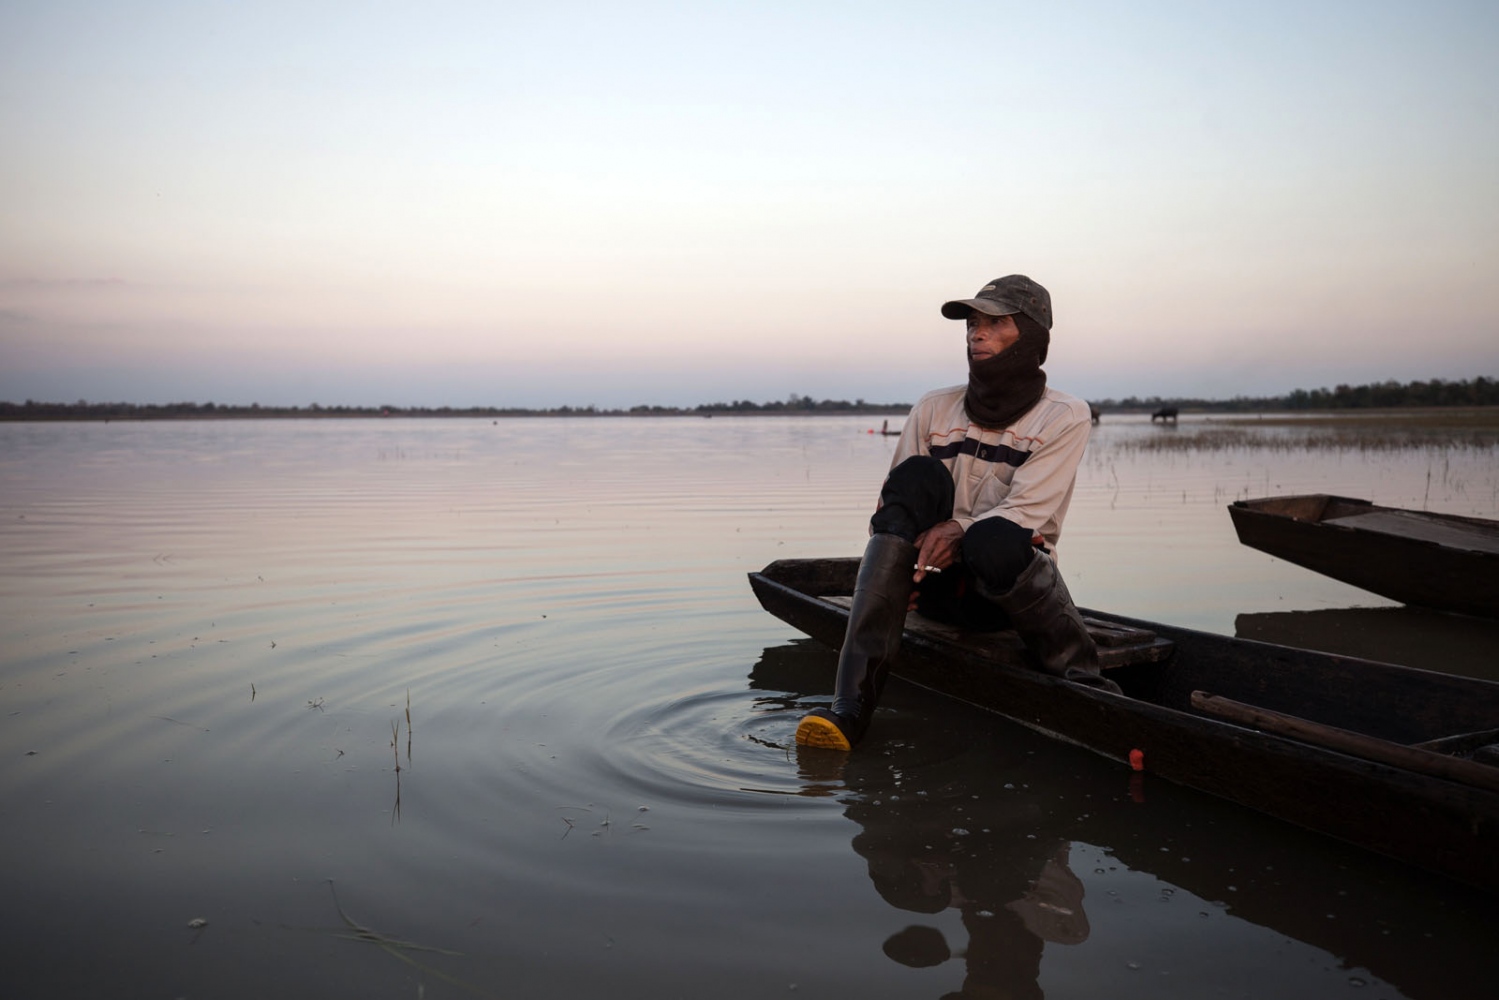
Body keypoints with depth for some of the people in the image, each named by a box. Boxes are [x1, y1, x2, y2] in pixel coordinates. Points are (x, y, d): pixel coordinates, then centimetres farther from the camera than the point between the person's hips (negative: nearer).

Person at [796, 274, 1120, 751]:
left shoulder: (1066, 416, 0)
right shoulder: (933, 409, 8)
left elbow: (1028, 509, -12)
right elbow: (891, 503, 4)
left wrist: (962, 529, -28)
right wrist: (895, 567, -15)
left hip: (1007, 585, -3)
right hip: (938, 585, 3)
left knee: (994, 542, -38)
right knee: (918, 476, -27)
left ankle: (1081, 675, -9)